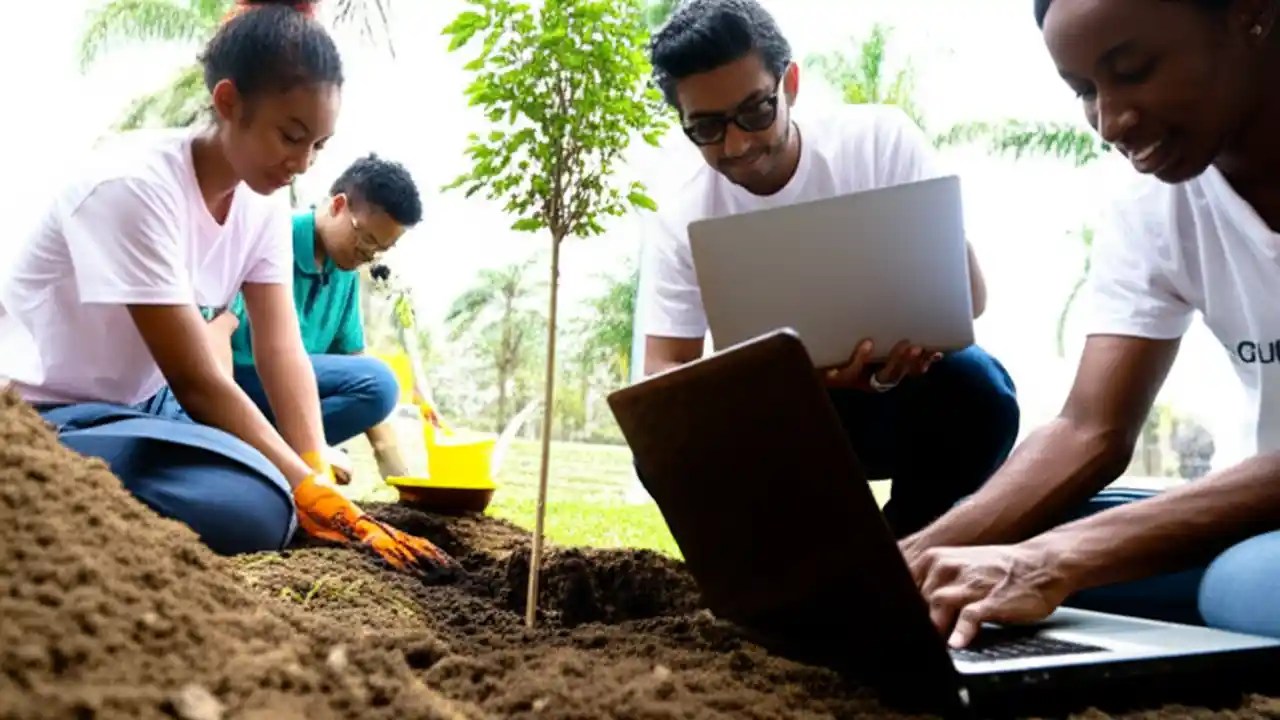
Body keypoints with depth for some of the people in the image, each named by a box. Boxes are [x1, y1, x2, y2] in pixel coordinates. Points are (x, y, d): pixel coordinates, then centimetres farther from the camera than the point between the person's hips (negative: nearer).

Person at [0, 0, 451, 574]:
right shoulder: (135, 185, -25)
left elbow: (283, 350, -9)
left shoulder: (263, 203, -3)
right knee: (254, 505, -30)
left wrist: (320, 480, -23)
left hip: (143, 404, 8)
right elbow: (195, 382, -26)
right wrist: (314, 496, -26)